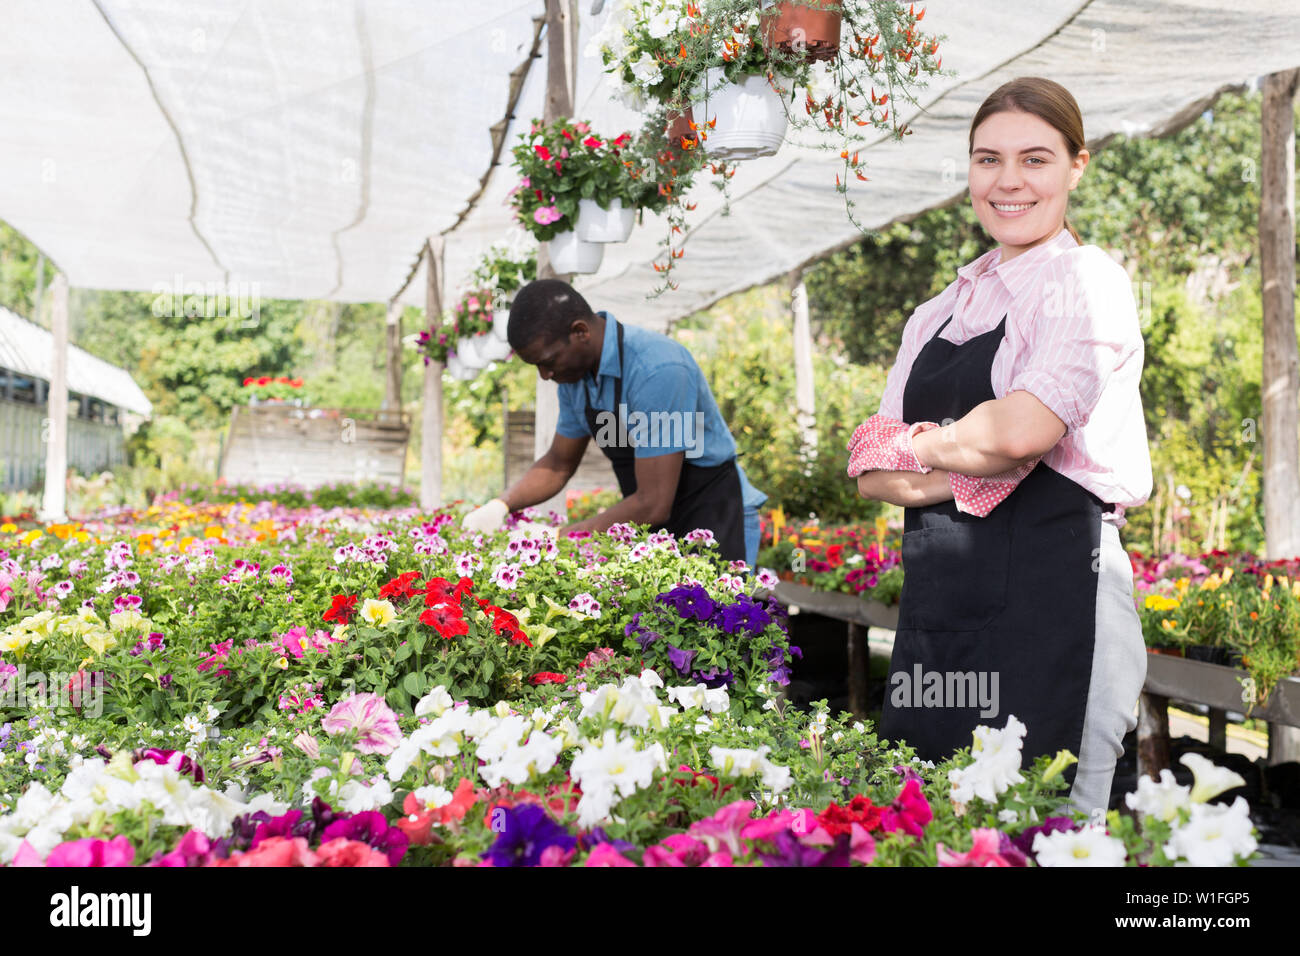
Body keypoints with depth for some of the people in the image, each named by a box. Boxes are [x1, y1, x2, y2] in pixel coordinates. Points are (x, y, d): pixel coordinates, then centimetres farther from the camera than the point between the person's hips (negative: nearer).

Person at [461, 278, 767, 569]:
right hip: (649, 527, 7)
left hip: (714, 520, -7)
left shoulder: (657, 370, -28)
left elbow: (653, 505, -29)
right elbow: (558, 464, 13)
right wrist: (499, 506, -5)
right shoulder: (575, 372, -2)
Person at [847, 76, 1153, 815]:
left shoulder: (1087, 282, -3)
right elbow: (875, 473, 11)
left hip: (1051, 594, -6)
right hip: (936, 601, 7)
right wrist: (966, 473, -8)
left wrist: (921, 444, -1)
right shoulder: (939, 314, 16)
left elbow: (1023, 431, -19)